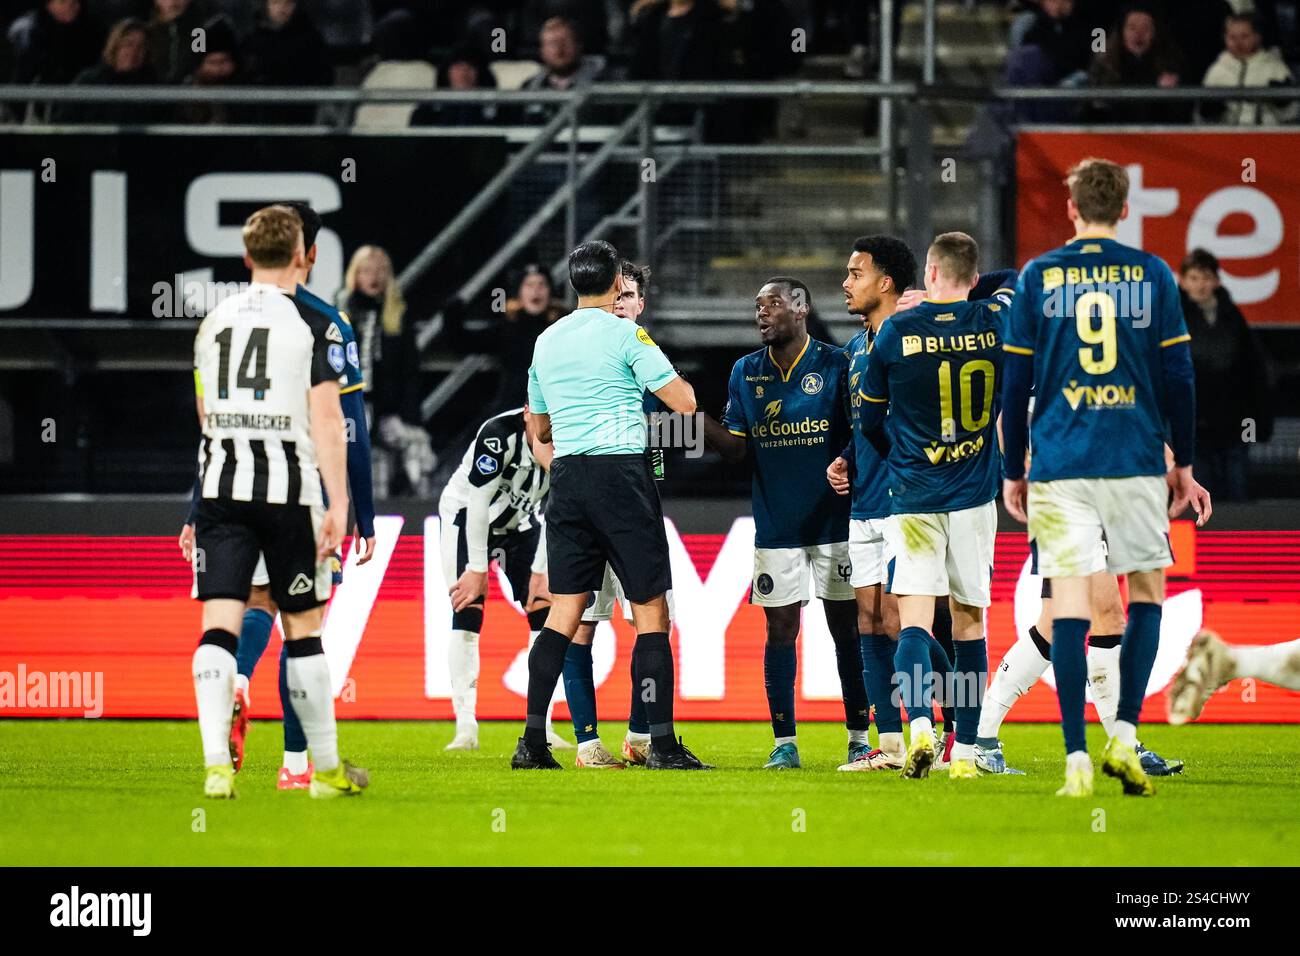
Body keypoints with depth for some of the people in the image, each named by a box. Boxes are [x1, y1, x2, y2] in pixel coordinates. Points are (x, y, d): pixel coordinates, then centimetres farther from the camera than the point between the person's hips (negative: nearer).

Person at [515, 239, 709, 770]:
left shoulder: (546, 341, 14)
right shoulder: (624, 334, -6)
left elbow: (539, 427, 25)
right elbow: (684, 402, -7)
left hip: (566, 477, 6)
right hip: (620, 470, -6)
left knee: (563, 615, 6)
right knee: (651, 613, -1)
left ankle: (533, 742, -2)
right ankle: (663, 744, -4)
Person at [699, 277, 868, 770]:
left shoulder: (836, 365, -2)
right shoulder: (745, 373, 8)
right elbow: (736, 447, 5)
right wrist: (698, 419, -11)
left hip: (835, 521, -3)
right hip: (775, 525, 3)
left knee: (847, 627, 1)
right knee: (780, 629, 2)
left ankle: (859, 738, 7)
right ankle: (784, 743, 6)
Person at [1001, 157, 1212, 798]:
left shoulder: (1038, 278, 3)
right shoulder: (1152, 275, 3)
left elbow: (1015, 384, 4)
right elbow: (1178, 378, 4)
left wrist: (1013, 472, 12)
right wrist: (1183, 466, 13)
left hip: (1060, 464, 0)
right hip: (1137, 462, 0)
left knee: (1070, 607, -1)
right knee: (1147, 593, 15)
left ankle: (1077, 761, -7)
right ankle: (1124, 738, 1)